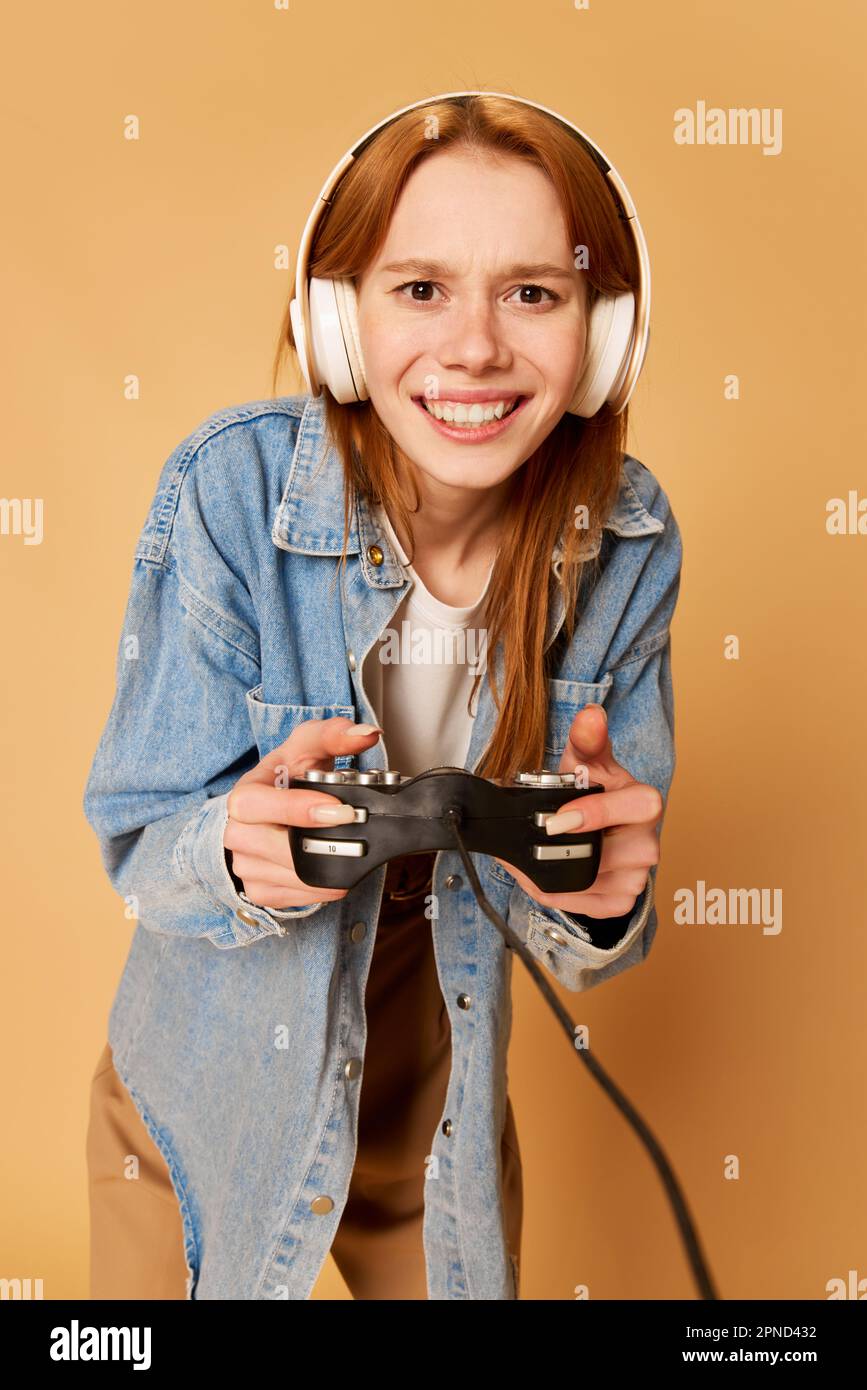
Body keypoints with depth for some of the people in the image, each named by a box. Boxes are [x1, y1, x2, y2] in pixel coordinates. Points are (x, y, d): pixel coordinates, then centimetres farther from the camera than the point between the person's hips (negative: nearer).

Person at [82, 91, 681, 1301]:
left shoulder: (626, 541, -16)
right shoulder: (232, 486, -24)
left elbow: (590, 942, -10)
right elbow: (143, 850, -17)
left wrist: (598, 900, -33)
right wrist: (244, 853, -39)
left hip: (442, 1112, 3)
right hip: (209, 1101, -2)